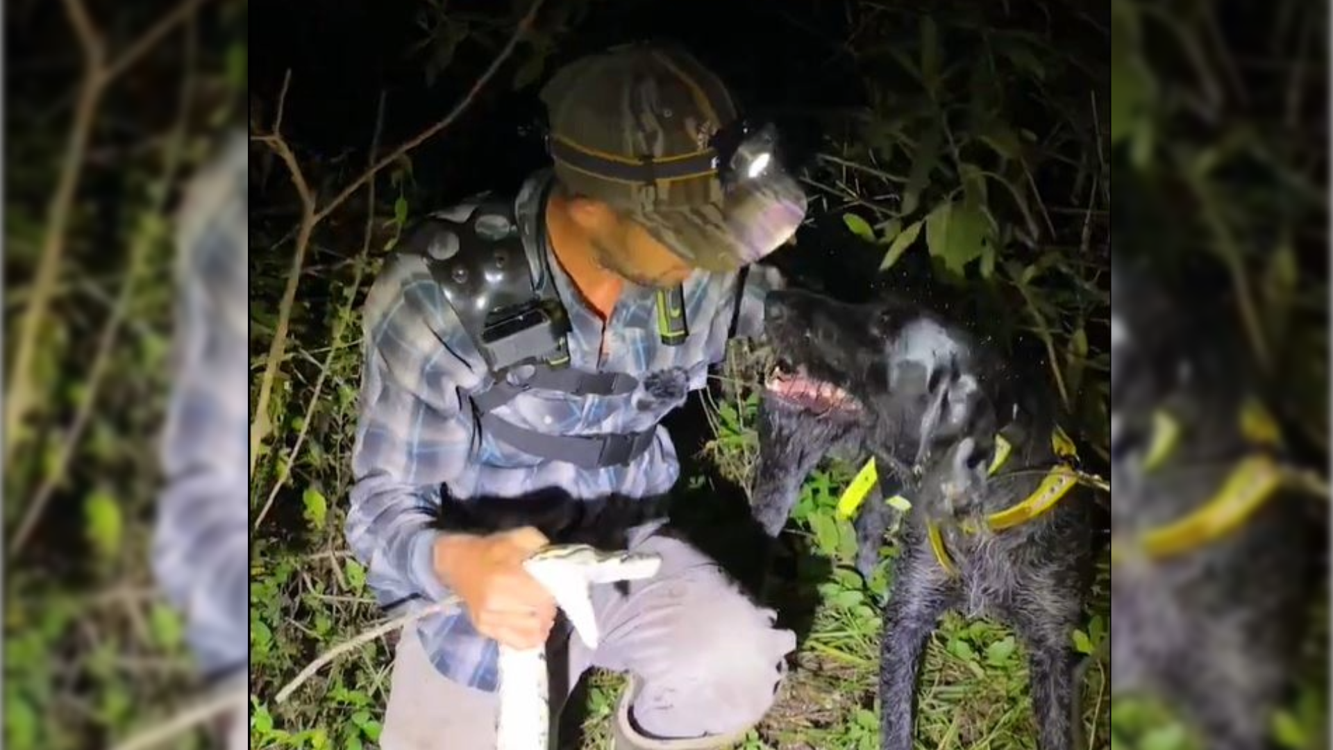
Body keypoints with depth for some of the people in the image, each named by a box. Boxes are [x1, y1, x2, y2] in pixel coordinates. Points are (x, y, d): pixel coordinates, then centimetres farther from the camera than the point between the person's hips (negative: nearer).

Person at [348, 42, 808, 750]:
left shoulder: (697, 270, -15)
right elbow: (384, 504, -23)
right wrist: (456, 563, -46)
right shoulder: (443, 298, -28)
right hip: (491, 577, -2)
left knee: (740, 670, -24)